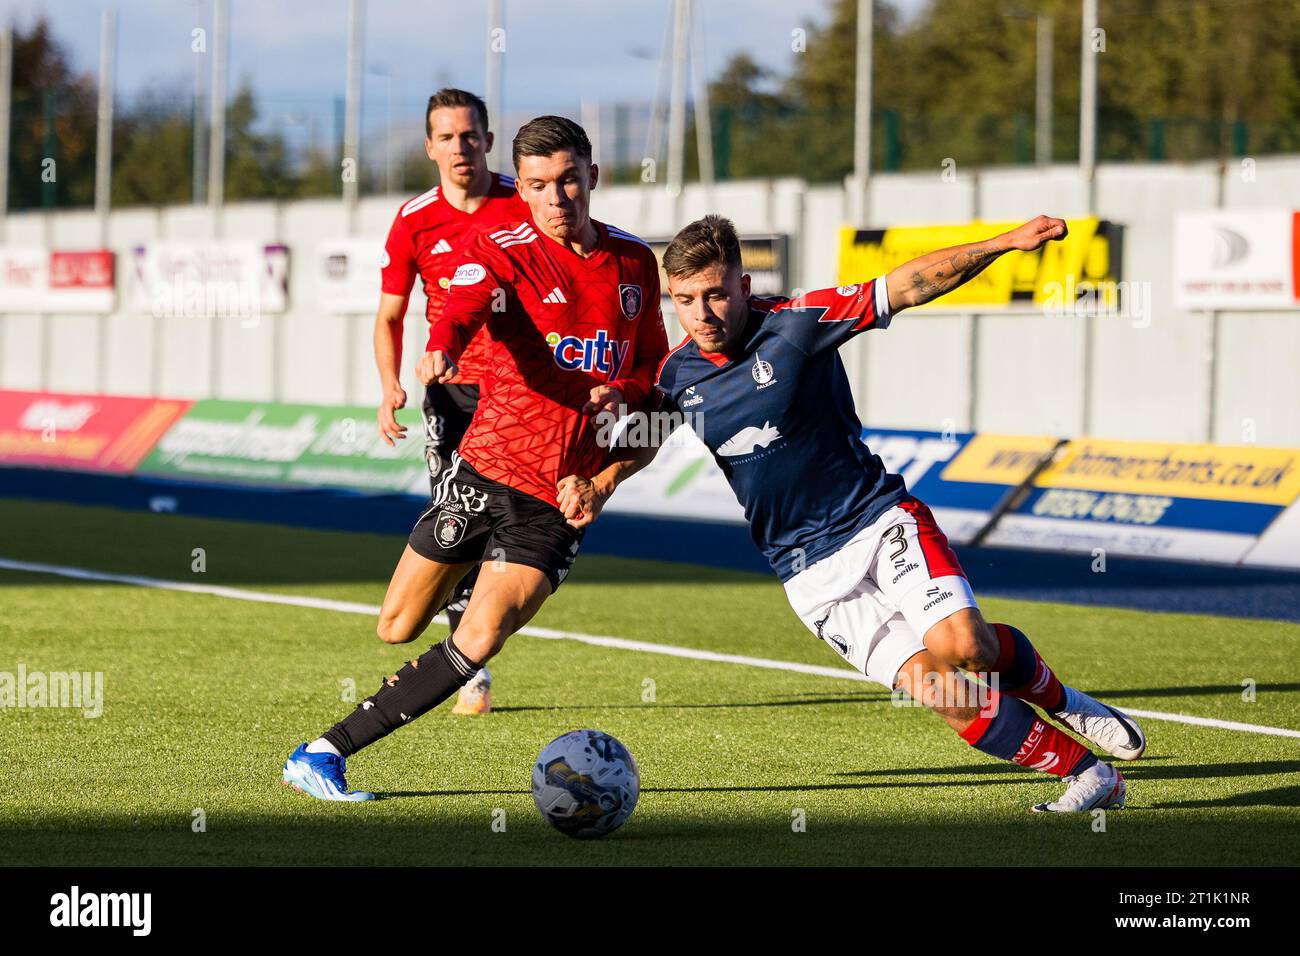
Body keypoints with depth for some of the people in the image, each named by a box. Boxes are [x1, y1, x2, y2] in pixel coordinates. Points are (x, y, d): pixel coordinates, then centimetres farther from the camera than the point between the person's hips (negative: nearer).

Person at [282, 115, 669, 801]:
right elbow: (462, 307, -28)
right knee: (398, 628, 1)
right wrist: (440, 351, -51)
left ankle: (327, 752, -10)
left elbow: (655, 364, 20)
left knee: (479, 641, -15)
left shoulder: (635, 262, 7)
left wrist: (623, 395, -4)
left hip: (563, 499, 2)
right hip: (487, 466, -2)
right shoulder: (503, 250, -6)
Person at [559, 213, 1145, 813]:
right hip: (809, 572, 2)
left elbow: (909, 286, -10)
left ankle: (1055, 697, 5)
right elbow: (644, 441, 24)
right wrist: (598, 485, 4)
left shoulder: (797, 322, -11)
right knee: (938, 690, -15)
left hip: (878, 518, -2)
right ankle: (1087, 774, -4)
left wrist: (1005, 243, -18)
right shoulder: (677, 374, 3)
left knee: (961, 645, -28)